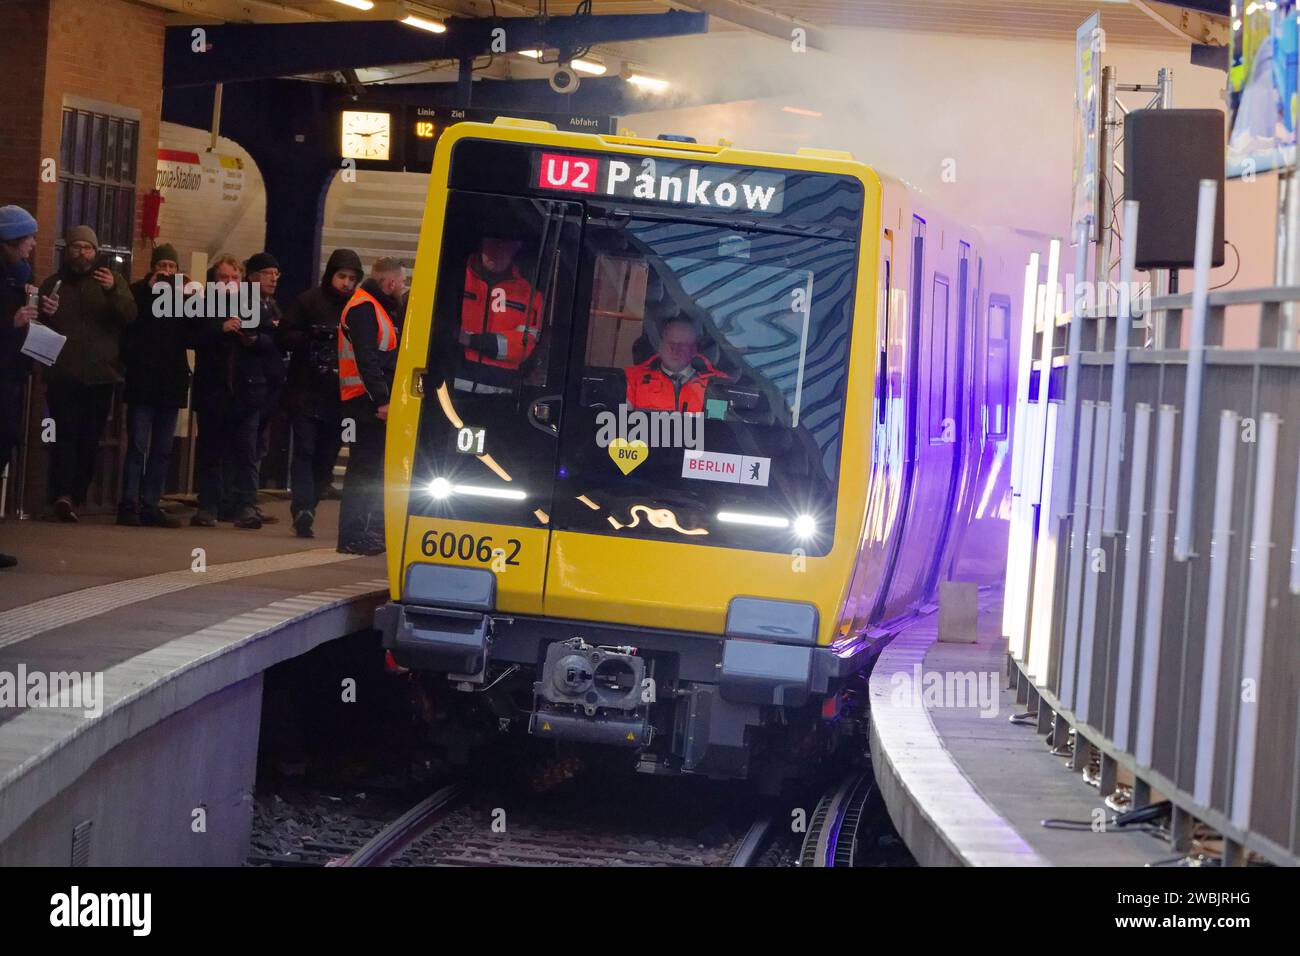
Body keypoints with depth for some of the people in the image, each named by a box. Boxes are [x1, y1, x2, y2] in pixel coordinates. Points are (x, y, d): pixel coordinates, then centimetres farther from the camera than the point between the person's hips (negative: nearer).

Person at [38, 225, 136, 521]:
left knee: (89, 440, 2)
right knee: (66, 434, -14)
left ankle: (75, 497, 9)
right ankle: (63, 495, -25)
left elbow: (130, 316, -8)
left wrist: (113, 291, -24)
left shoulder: (112, 281, 10)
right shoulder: (53, 284, 13)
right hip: (63, 376, -1)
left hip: (100, 376, 1)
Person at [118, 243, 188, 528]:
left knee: (162, 450, 4)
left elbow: (193, 336, 5)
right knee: (138, 445, -9)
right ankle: (129, 505, -10)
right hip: (143, 381, -4)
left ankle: (150, 505, 7)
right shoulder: (138, 291, 3)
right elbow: (130, 326, -12)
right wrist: (150, 292, -13)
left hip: (171, 383, 4)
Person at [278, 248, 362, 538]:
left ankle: (304, 510, 14)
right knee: (304, 451, -11)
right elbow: (284, 337, -2)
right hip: (306, 393, -3)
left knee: (326, 458, 4)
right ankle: (303, 509, -18)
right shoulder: (308, 302, 2)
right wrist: (312, 338, -18)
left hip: (338, 398, 3)